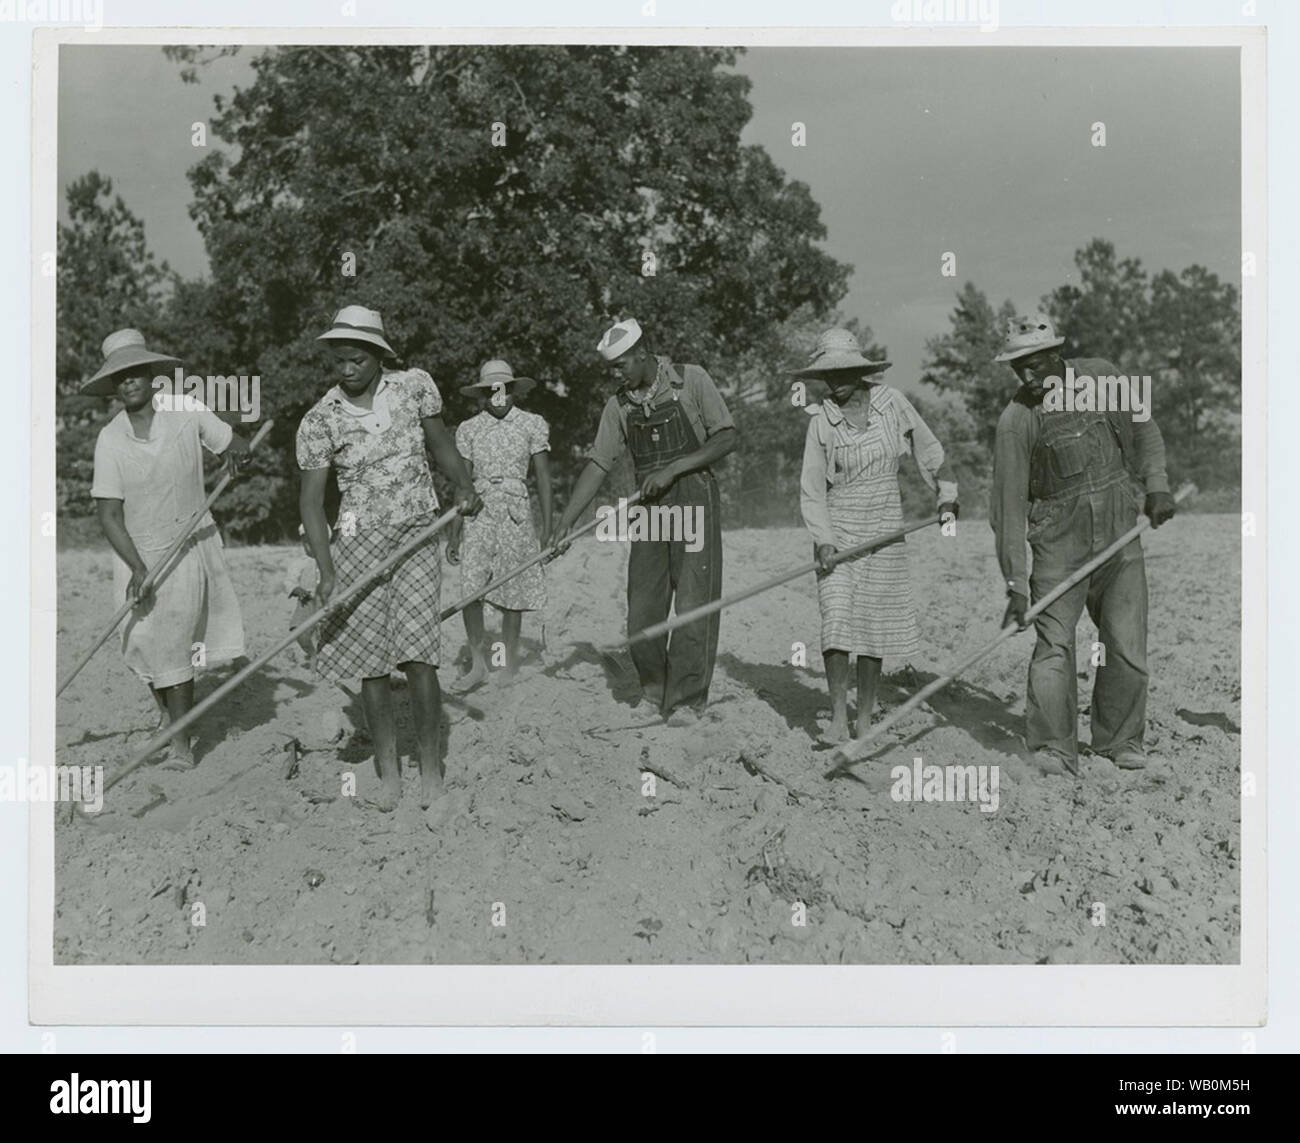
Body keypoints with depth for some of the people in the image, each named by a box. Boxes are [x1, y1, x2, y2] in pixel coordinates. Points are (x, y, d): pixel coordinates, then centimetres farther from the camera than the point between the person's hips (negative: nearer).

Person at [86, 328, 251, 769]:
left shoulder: (188, 413, -7)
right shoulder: (110, 439, -9)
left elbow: (238, 445, 5)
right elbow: (108, 513, -9)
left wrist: (236, 451, -20)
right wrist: (137, 568, -18)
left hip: (191, 547, 0)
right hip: (138, 554, 0)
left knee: (178, 648, 3)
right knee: (146, 643, 3)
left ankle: (181, 741, 20)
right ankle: (170, 715, 31)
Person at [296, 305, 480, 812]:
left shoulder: (414, 385, 0)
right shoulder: (320, 419, -4)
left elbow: (440, 442, 15)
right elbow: (311, 500, -6)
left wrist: (463, 485, -4)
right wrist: (326, 571, -16)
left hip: (417, 533, 0)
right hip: (357, 542, 1)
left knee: (416, 654, -10)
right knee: (371, 661, 3)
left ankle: (431, 765, 4)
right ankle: (387, 769, 16)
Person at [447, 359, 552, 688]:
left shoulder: (532, 424, 3)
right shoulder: (469, 429, 7)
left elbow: (543, 478, 5)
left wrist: (548, 531, 1)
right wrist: (454, 534, 7)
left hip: (516, 515, -1)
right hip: (479, 513, 1)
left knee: (512, 595, 2)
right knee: (470, 589, -13)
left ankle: (510, 667, 14)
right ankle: (478, 662, 1)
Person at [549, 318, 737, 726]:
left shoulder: (691, 380, -3)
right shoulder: (619, 406, 9)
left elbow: (726, 437, -6)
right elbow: (598, 465, 8)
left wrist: (672, 469, -15)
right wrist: (563, 524, 2)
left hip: (695, 498, -4)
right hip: (650, 509, 4)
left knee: (693, 604, -8)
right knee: (642, 609, 2)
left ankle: (686, 702, -1)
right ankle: (653, 692, 20)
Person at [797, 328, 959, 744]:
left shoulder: (892, 402, -1)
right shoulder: (821, 421, -4)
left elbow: (927, 447, 13)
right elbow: (812, 488, -4)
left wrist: (947, 494, 12)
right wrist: (822, 539, -15)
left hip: (885, 528, 1)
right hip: (838, 528, -1)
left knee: (876, 623, 3)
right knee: (837, 619, -12)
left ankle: (865, 718, 14)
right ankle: (837, 718, -6)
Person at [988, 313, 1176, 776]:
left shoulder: (1100, 375, -2)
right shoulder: (1016, 420, -13)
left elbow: (1142, 429, 14)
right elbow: (1009, 505, -13)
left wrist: (1157, 485, -1)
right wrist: (1016, 585, -16)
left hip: (1119, 529, 3)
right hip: (1059, 541, -3)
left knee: (1127, 643, 4)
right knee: (1054, 643, -11)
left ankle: (1120, 740, 21)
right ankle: (1053, 750, -5)